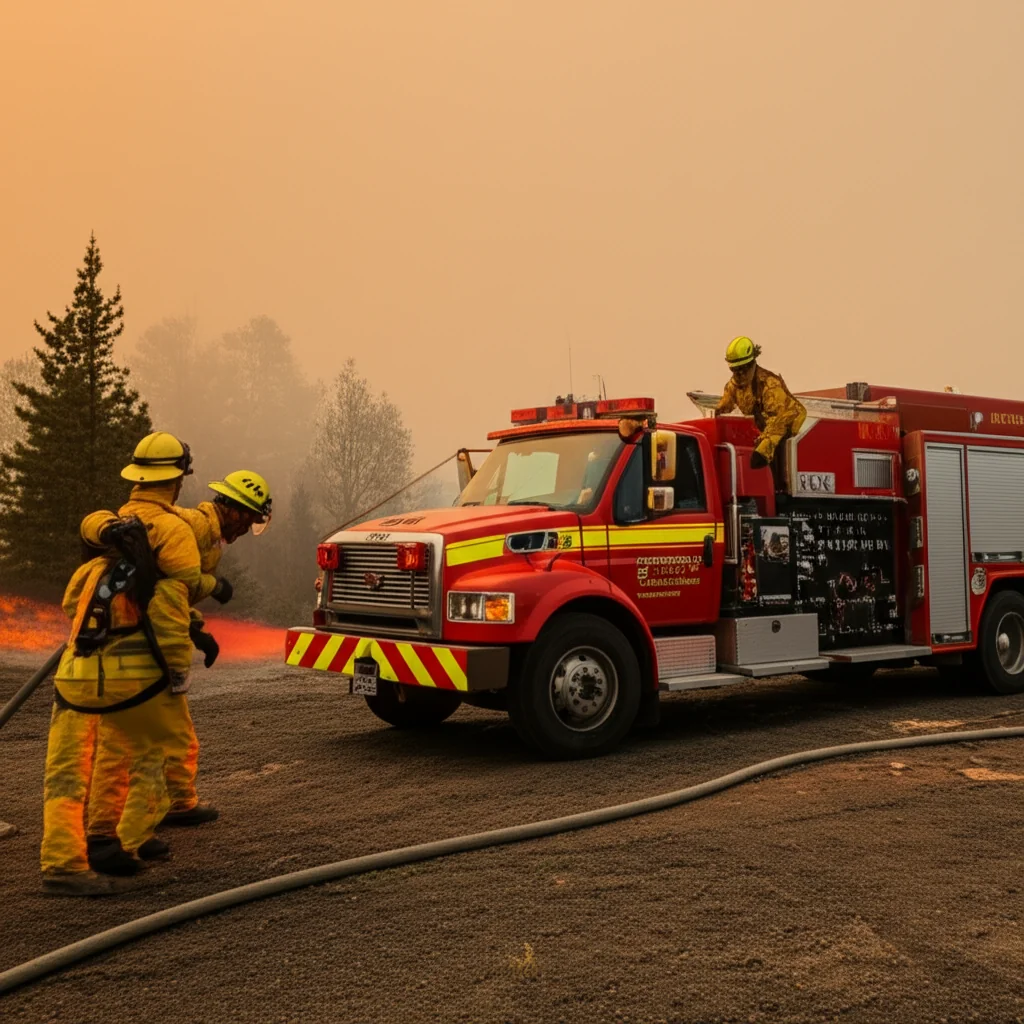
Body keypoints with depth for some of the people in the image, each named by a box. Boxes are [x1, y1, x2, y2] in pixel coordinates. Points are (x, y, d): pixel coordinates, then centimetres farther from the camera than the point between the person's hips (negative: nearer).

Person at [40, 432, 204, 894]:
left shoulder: (102, 527, 19)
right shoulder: (172, 529, -2)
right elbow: (172, 601, -12)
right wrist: (180, 666, -6)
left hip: (77, 672, 5)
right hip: (133, 673, -4)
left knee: (66, 772, 5)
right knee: (147, 756, 18)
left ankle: (62, 863, -2)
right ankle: (133, 841, 20)